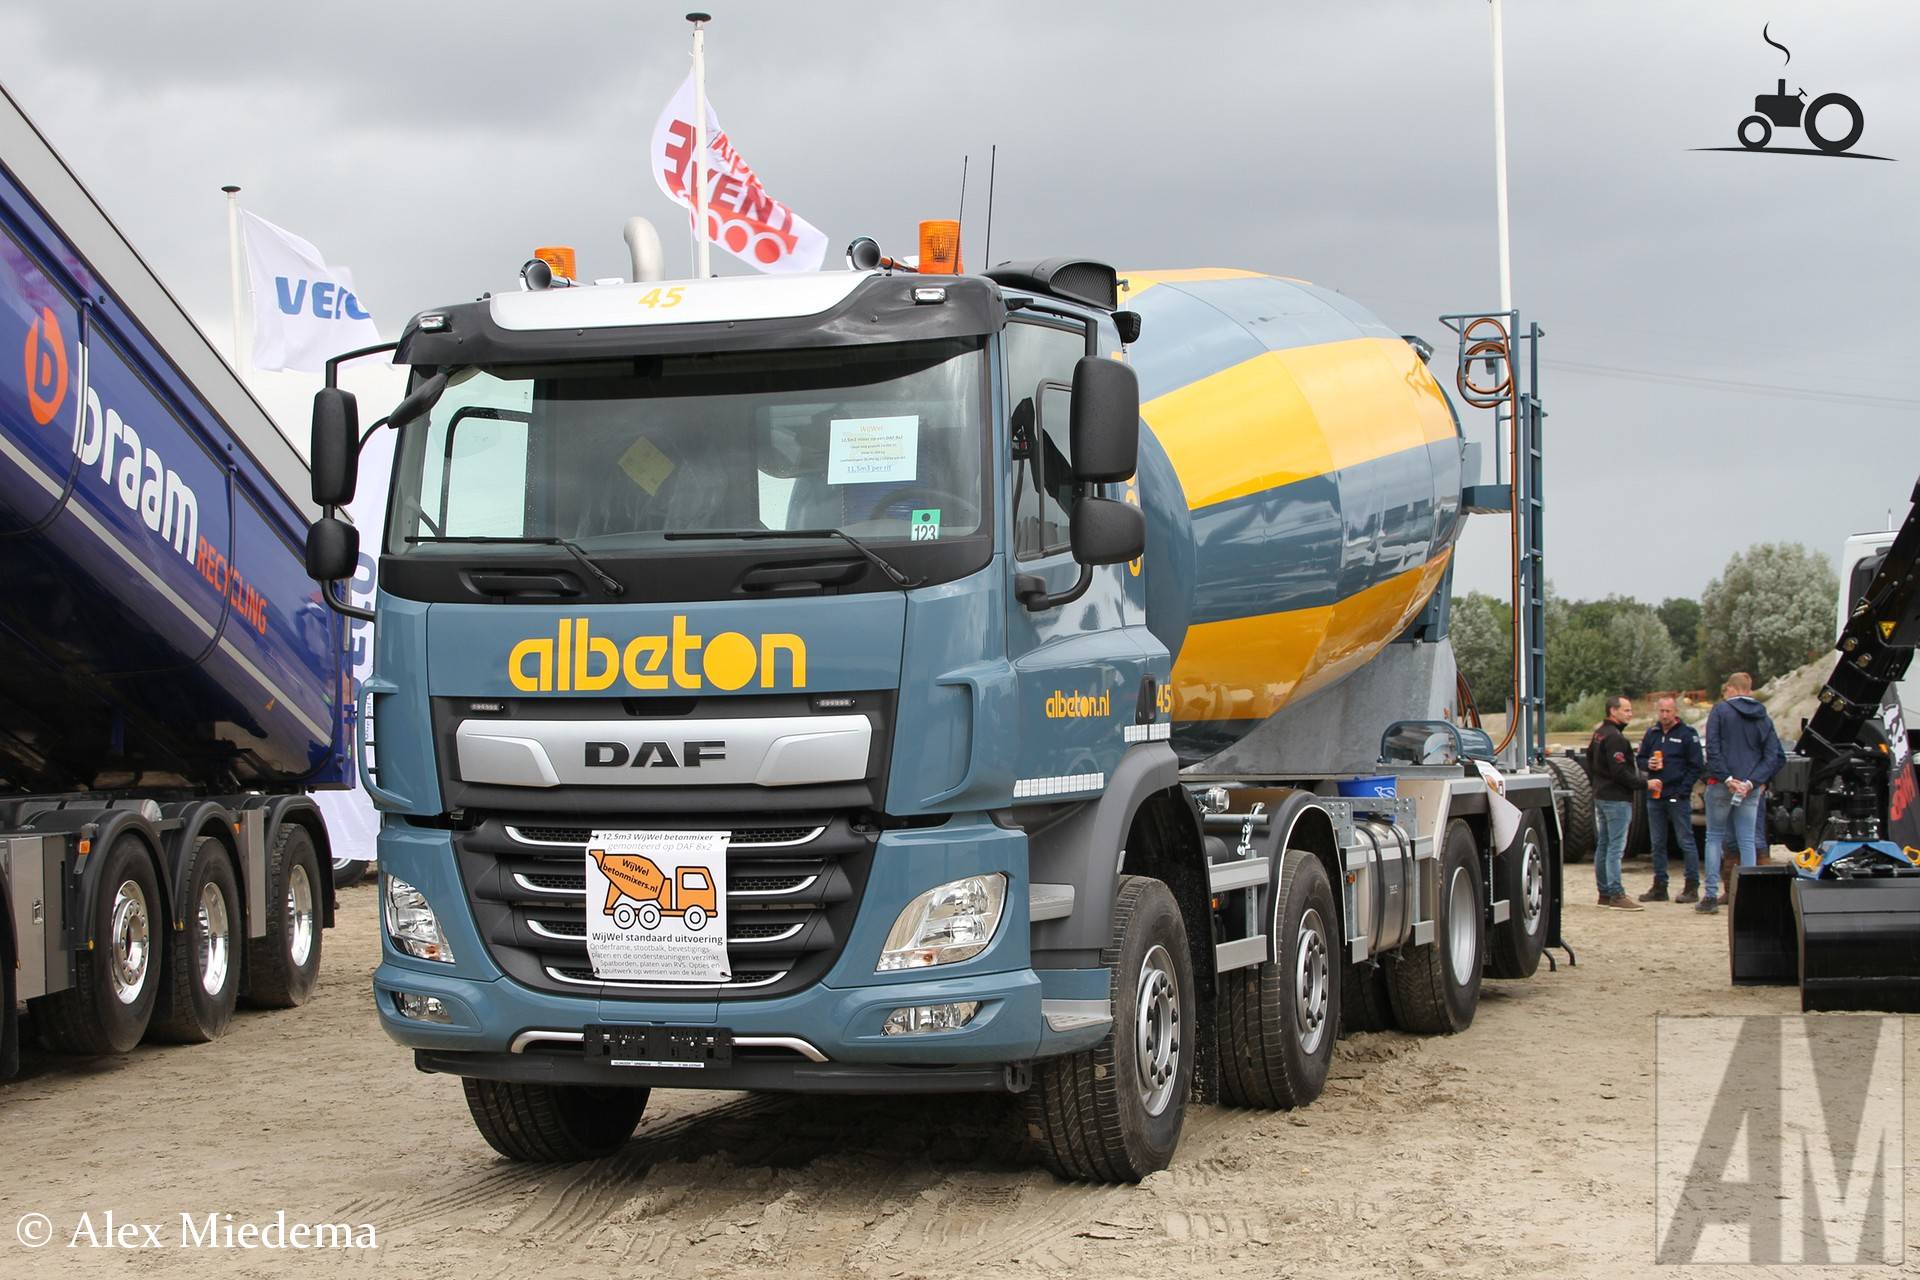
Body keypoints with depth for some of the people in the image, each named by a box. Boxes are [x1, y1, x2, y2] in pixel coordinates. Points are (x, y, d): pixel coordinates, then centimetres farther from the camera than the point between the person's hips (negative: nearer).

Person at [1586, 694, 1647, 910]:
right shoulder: (1615, 738, -18)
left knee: (1603, 845, 13)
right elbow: (1620, 772, -22)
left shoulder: (1599, 734, 13)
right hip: (1616, 799, -10)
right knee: (1616, 846, -9)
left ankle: (1604, 892, 18)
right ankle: (1616, 894, -10)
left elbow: (1590, 762, 21)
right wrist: (1644, 784, -15)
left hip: (1601, 796, 10)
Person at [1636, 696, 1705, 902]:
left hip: (1678, 798, -6)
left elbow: (1697, 766, -6)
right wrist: (1648, 763, -4)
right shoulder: (1652, 734, 12)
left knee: (1686, 842, -3)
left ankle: (1692, 887, 0)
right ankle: (1660, 887, 16)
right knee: (1657, 844, 9)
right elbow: (1640, 759, 20)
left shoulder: (1687, 734, -4)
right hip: (1655, 795, 6)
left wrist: (1683, 790, -13)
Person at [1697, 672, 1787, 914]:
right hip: (1751, 789, 3)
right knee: (1747, 840, 7)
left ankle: (1711, 895, 2)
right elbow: (1777, 756, 2)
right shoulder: (1762, 718, 8)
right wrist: (1752, 782, -5)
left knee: (1714, 837, 7)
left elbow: (1712, 749, -13)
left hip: (1721, 785, -3)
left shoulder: (1721, 711, -3)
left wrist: (1726, 778, -13)